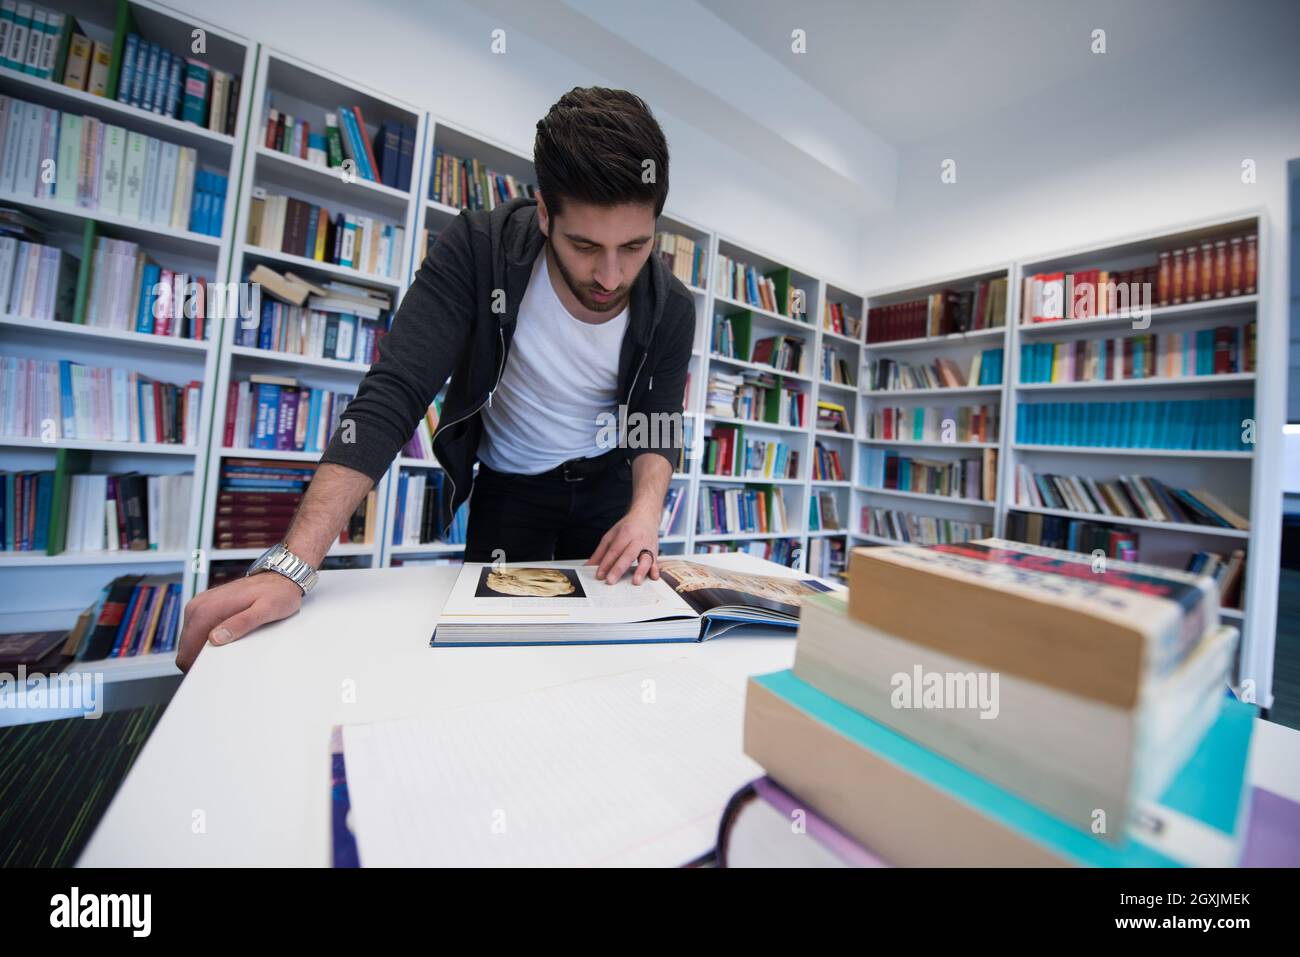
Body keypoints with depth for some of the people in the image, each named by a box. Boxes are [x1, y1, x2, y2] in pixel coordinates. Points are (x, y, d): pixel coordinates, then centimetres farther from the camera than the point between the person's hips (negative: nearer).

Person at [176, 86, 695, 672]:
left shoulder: (671, 307, -16)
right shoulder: (477, 249, -23)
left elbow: (660, 426, -10)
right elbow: (391, 397, -29)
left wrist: (645, 510, -32)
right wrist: (291, 566, -37)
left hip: (606, 479, 2)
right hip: (508, 485, -1)